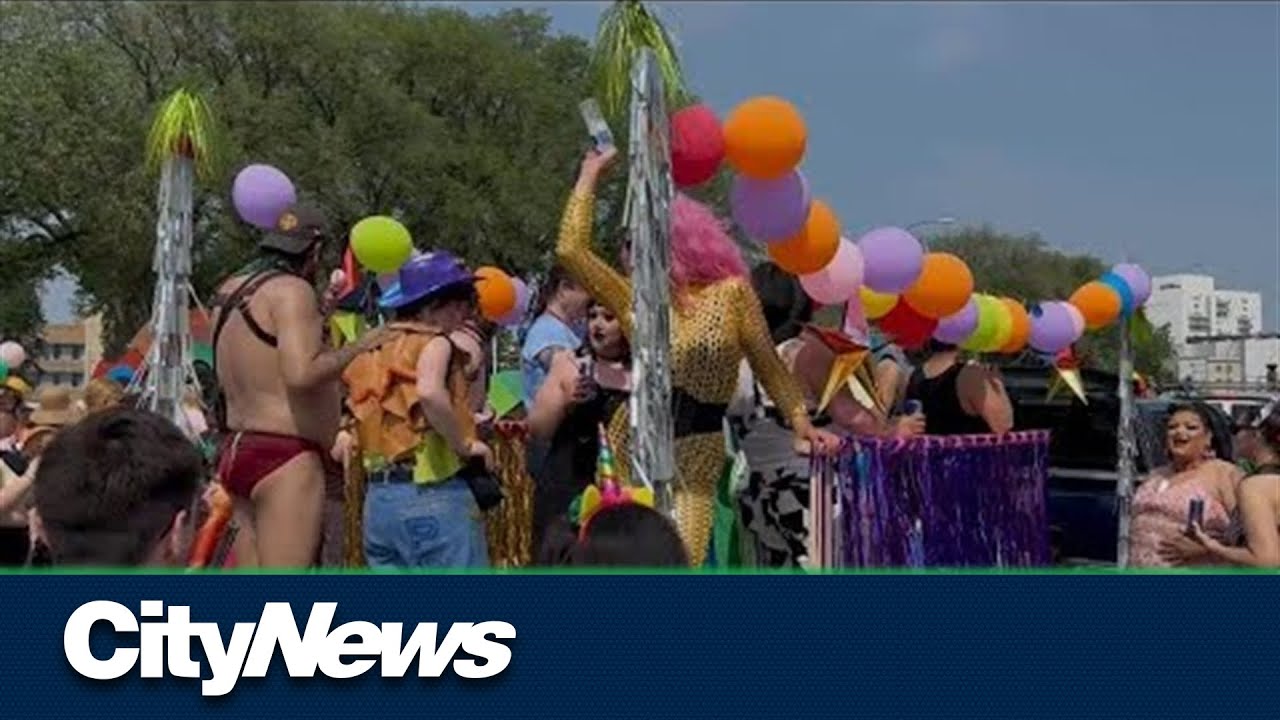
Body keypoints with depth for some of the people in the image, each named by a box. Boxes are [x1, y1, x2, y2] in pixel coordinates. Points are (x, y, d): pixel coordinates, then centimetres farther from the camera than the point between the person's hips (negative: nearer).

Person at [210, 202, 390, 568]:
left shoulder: (231, 289, 15)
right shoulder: (292, 290, -12)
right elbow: (302, 373, -24)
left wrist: (318, 312, 20)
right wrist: (359, 346, -10)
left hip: (239, 450, 9)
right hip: (285, 459, -9)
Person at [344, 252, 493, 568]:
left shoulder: (377, 350, 15)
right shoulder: (434, 343, -7)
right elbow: (429, 392, -27)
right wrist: (466, 444, -14)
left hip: (378, 498, 8)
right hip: (433, 497, -7)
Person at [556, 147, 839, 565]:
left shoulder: (730, 293, -2)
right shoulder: (636, 300, 4)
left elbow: (769, 367, 3)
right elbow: (570, 250, -1)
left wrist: (802, 426, -6)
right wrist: (590, 175, 6)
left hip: (695, 464, -3)